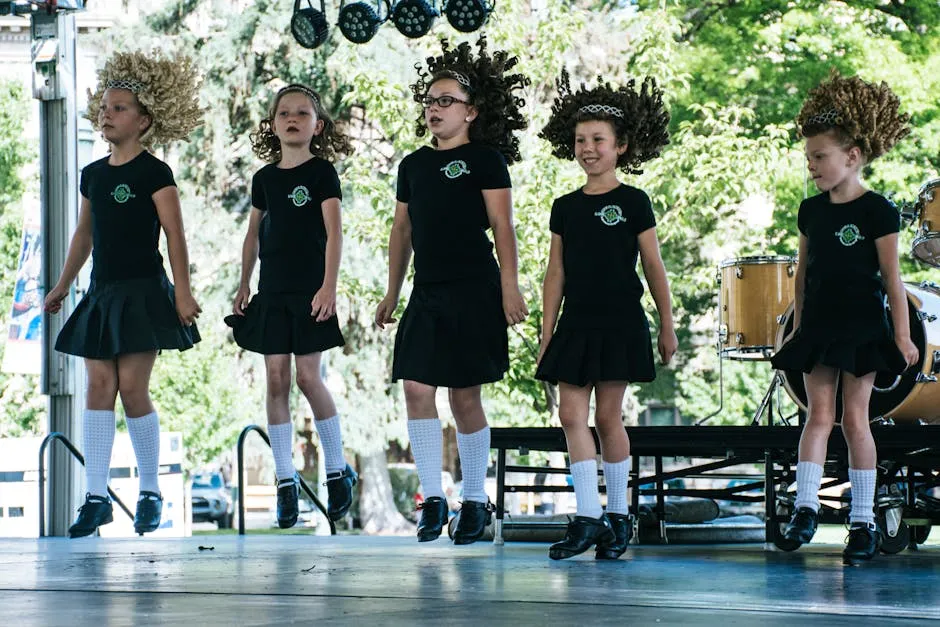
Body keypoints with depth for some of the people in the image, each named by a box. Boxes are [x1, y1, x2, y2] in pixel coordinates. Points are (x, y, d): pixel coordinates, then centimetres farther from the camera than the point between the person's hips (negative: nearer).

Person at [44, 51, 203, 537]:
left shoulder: (153, 173, -6)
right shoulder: (93, 174, 12)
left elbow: (175, 236, -10)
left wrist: (182, 294, -15)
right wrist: (63, 285, 23)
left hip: (142, 292, -6)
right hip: (102, 295, 6)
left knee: (133, 387, -9)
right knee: (99, 387, -1)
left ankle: (150, 493, 6)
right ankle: (96, 497, -1)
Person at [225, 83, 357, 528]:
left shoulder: (322, 173, -3)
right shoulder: (264, 178, 11)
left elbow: (334, 232, -10)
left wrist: (329, 285, -18)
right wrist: (243, 284, 15)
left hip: (309, 290, -5)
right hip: (272, 291, 5)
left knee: (308, 376, -7)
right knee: (276, 379, 1)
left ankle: (338, 471, 8)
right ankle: (285, 480, 4)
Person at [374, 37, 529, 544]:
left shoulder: (485, 159, -1)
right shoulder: (413, 165, 14)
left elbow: (502, 226, -5)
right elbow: (401, 231, 19)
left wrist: (509, 288, -11)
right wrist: (392, 294, 18)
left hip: (473, 290, -5)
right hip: (427, 292, 5)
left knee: (464, 395, -1)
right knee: (417, 388, -6)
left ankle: (475, 500, 11)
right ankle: (432, 498, 0)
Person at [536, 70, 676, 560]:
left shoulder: (632, 203, -2)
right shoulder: (565, 207, 8)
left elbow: (653, 267, 1)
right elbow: (556, 273, 10)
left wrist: (668, 328, 1)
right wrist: (546, 333, 7)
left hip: (620, 323, -4)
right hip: (575, 324, 4)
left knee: (608, 415, 0)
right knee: (571, 414, -6)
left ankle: (618, 516, 11)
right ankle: (587, 518, -4)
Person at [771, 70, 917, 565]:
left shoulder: (877, 212, -8)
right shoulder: (811, 210, 7)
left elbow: (891, 278, -8)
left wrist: (902, 335, -9)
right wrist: (798, 325, 14)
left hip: (863, 328, -4)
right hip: (818, 328, 4)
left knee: (855, 417, -2)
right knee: (819, 415, -1)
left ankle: (863, 520, 5)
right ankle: (805, 506, -4)